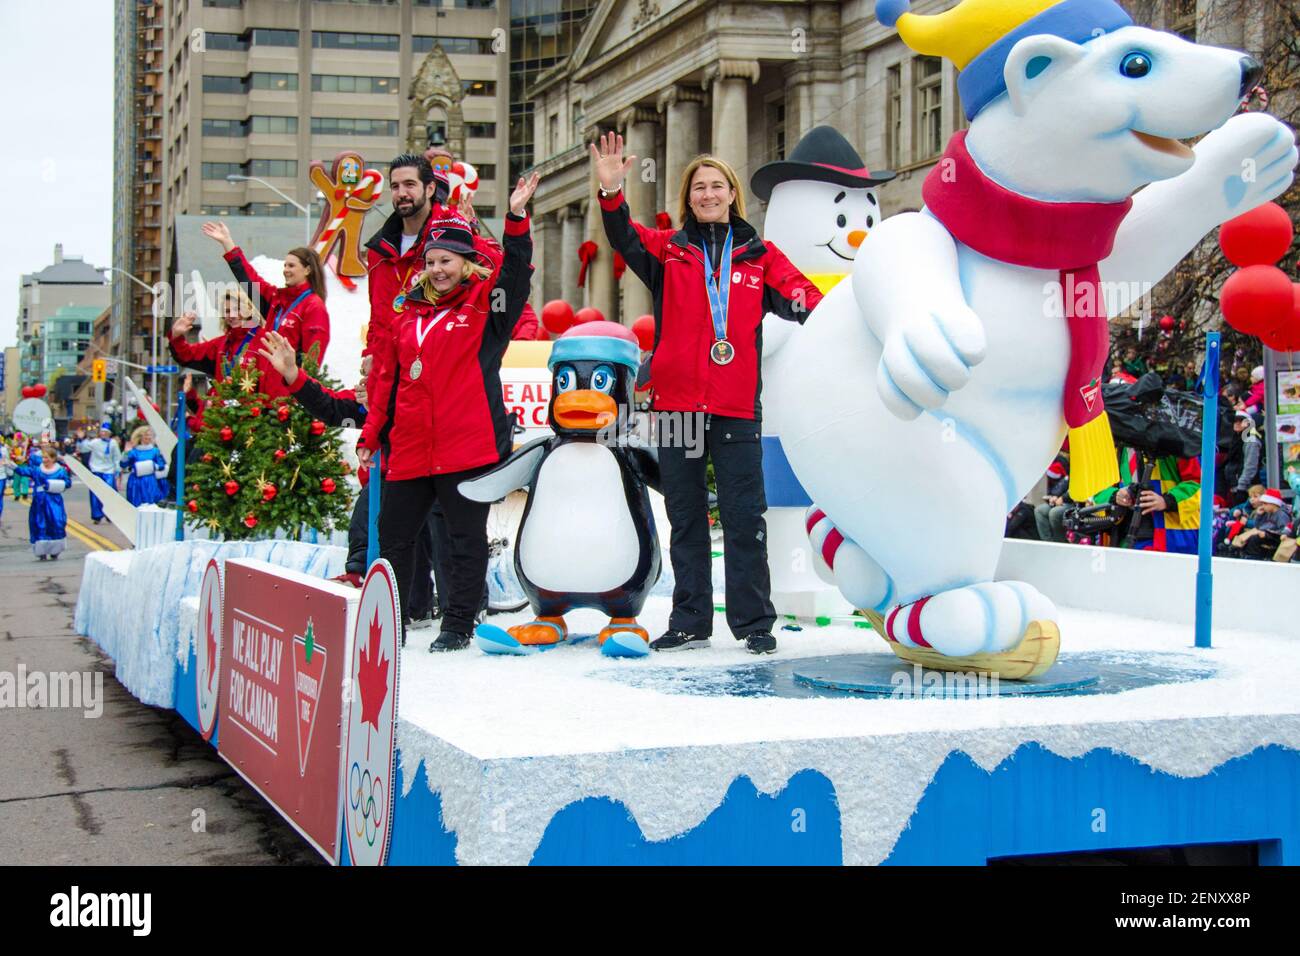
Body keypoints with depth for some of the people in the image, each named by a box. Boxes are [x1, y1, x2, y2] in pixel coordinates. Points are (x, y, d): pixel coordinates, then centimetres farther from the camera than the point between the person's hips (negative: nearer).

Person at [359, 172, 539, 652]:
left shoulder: (486, 303, 3)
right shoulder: (409, 312, 15)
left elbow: (516, 272, -15)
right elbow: (388, 377, 18)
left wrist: (517, 219, -27)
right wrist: (371, 434, 14)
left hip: (469, 445, -5)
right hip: (408, 449, 6)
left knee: (467, 539, 1)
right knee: (392, 536, 12)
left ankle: (458, 625, 9)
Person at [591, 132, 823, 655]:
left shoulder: (759, 254, 9)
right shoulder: (668, 249, 9)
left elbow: (798, 295, -4)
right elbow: (625, 238, -9)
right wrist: (611, 193, -29)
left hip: (737, 406, -1)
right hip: (677, 400, 1)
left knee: (744, 517, 0)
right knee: (685, 517, 9)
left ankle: (753, 622, 8)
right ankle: (690, 622, 18)